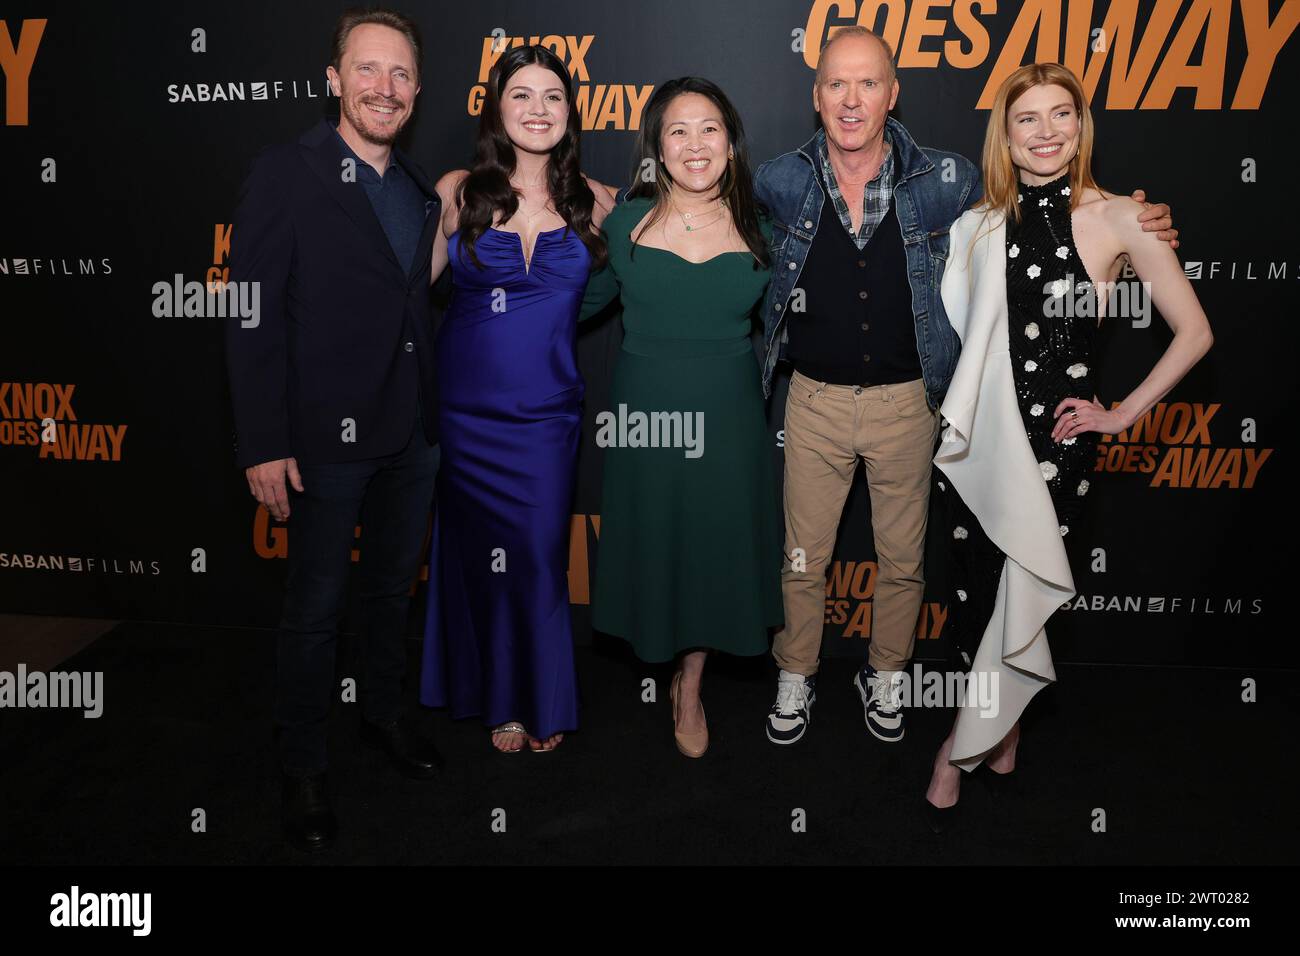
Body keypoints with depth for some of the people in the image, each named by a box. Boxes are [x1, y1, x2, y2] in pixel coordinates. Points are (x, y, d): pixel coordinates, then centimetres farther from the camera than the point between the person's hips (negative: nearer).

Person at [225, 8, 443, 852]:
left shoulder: (421, 190, 9)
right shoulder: (285, 176, -9)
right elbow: (256, 318, -13)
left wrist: (437, 412, 9)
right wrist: (265, 444, -17)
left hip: (413, 435, 6)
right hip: (329, 436, -5)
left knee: (394, 587, 19)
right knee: (318, 606, 6)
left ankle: (384, 713, 40)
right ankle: (303, 766, 23)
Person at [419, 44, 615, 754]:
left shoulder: (594, 202, 2)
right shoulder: (457, 192, -1)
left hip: (547, 408, 0)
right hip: (465, 404, 0)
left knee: (540, 553, 3)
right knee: (480, 551, 8)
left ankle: (542, 699, 26)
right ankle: (498, 698, 28)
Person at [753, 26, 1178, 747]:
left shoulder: (942, 182, -9)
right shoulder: (782, 183, -8)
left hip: (907, 402, 0)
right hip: (815, 400, 0)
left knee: (902, 558, 15)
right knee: (803, 557, 11)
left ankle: (884, 678, 38)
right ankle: (795, 680, 34)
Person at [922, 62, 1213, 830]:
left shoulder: (1117, 219, -4)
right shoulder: (981, 224, 6)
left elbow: (1194, 332, -2)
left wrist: (1125, 413, -3)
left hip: (1057, 436, -3)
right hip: (978, 433, 3)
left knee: (1018, 592, 2)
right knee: (975, 591, 6)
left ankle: (962, 749, 22)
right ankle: (1004, 735, 28)